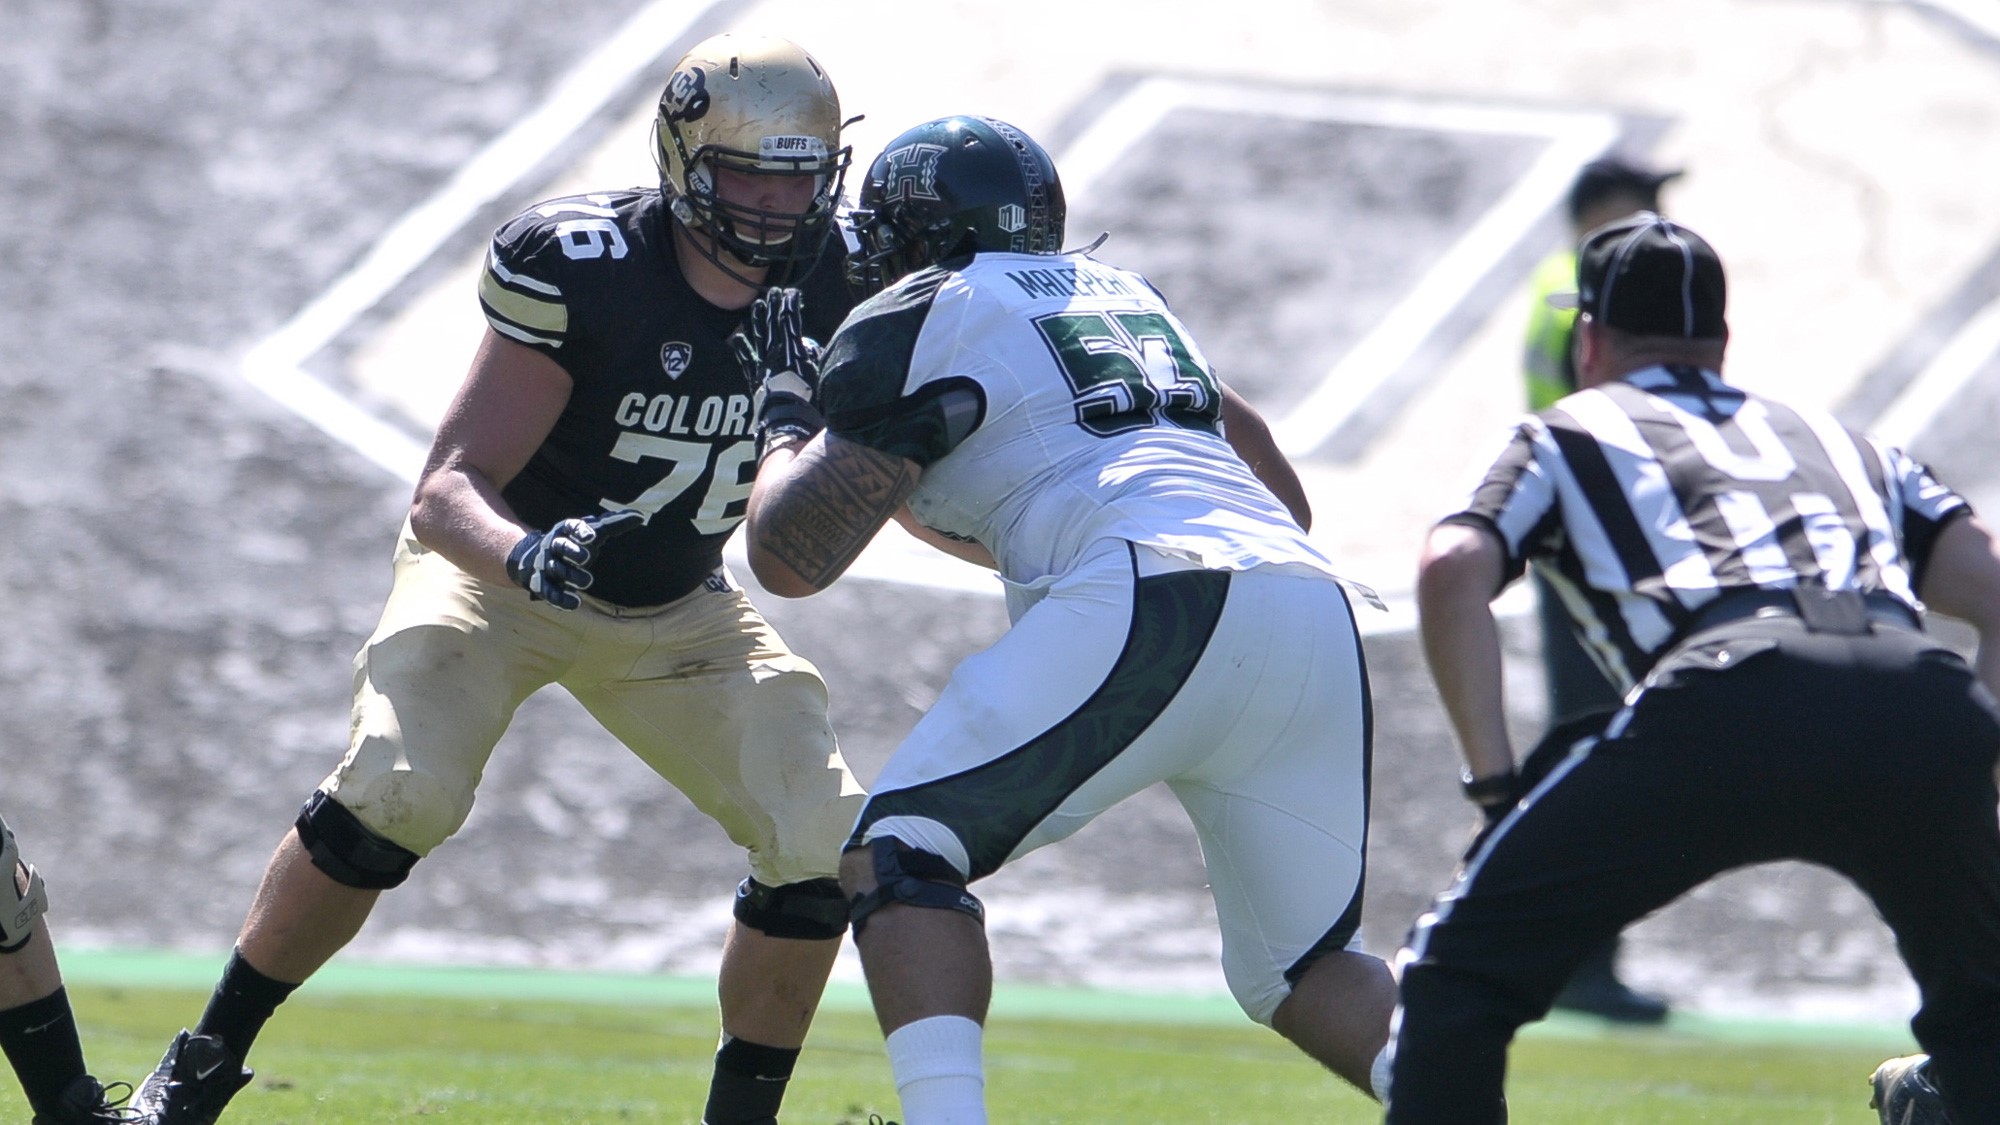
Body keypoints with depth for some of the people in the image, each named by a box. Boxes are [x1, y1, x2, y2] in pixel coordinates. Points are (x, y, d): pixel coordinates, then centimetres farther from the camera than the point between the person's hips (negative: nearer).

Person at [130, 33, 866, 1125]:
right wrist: (523, 553, -51)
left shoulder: (832, 282, -14)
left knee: (823, 841, -12)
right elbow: (447, 491, -30)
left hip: (678, 613, 5)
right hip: (497, 568, -5)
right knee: (398, 792, -28)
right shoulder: (581, 266, -28)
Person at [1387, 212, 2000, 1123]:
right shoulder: (1845, 443, 39)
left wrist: (1495, 784, 8)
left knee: (1461, 971, 11)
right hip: (1921, 698, 3)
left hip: (1731, 693, -3)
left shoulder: (1568, 433, 28)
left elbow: (1453, 569, 9)